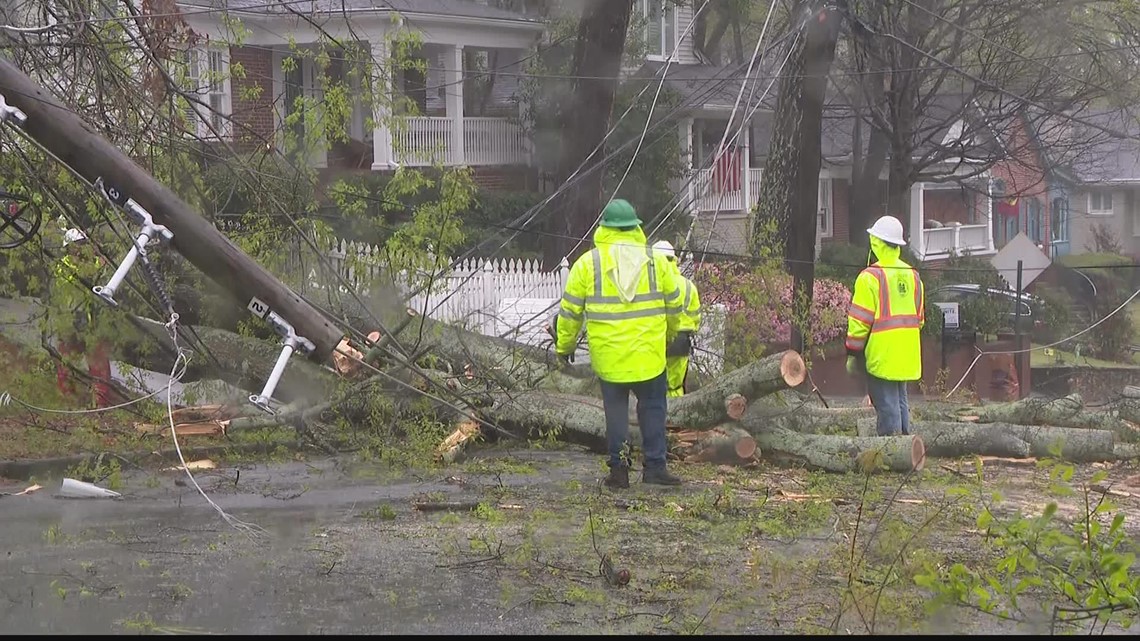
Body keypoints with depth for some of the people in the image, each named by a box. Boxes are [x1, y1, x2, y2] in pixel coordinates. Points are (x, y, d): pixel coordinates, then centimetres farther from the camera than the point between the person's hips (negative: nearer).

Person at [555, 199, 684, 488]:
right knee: (652, 409, 9)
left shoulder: (587, 263, -3)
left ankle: (618, 468, 8)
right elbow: (674, 304, 12)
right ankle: (654, 466, 7)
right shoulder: (655, 261, 1)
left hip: (608, 355, 0)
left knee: (615, 410, 9)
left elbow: (570, 310, 3)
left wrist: (564, 346, 17)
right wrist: (670, 334, 31)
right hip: (649, 355, 0)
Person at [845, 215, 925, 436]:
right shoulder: (912, 276, 11)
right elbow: (919, 318, 17)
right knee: (901, 403, 15)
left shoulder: (871, 277, -12)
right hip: (907, 357, 7)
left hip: (882, 356, -7)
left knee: (887, 406, -5)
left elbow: (860, 320, -12)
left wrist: (853, 353, -4)